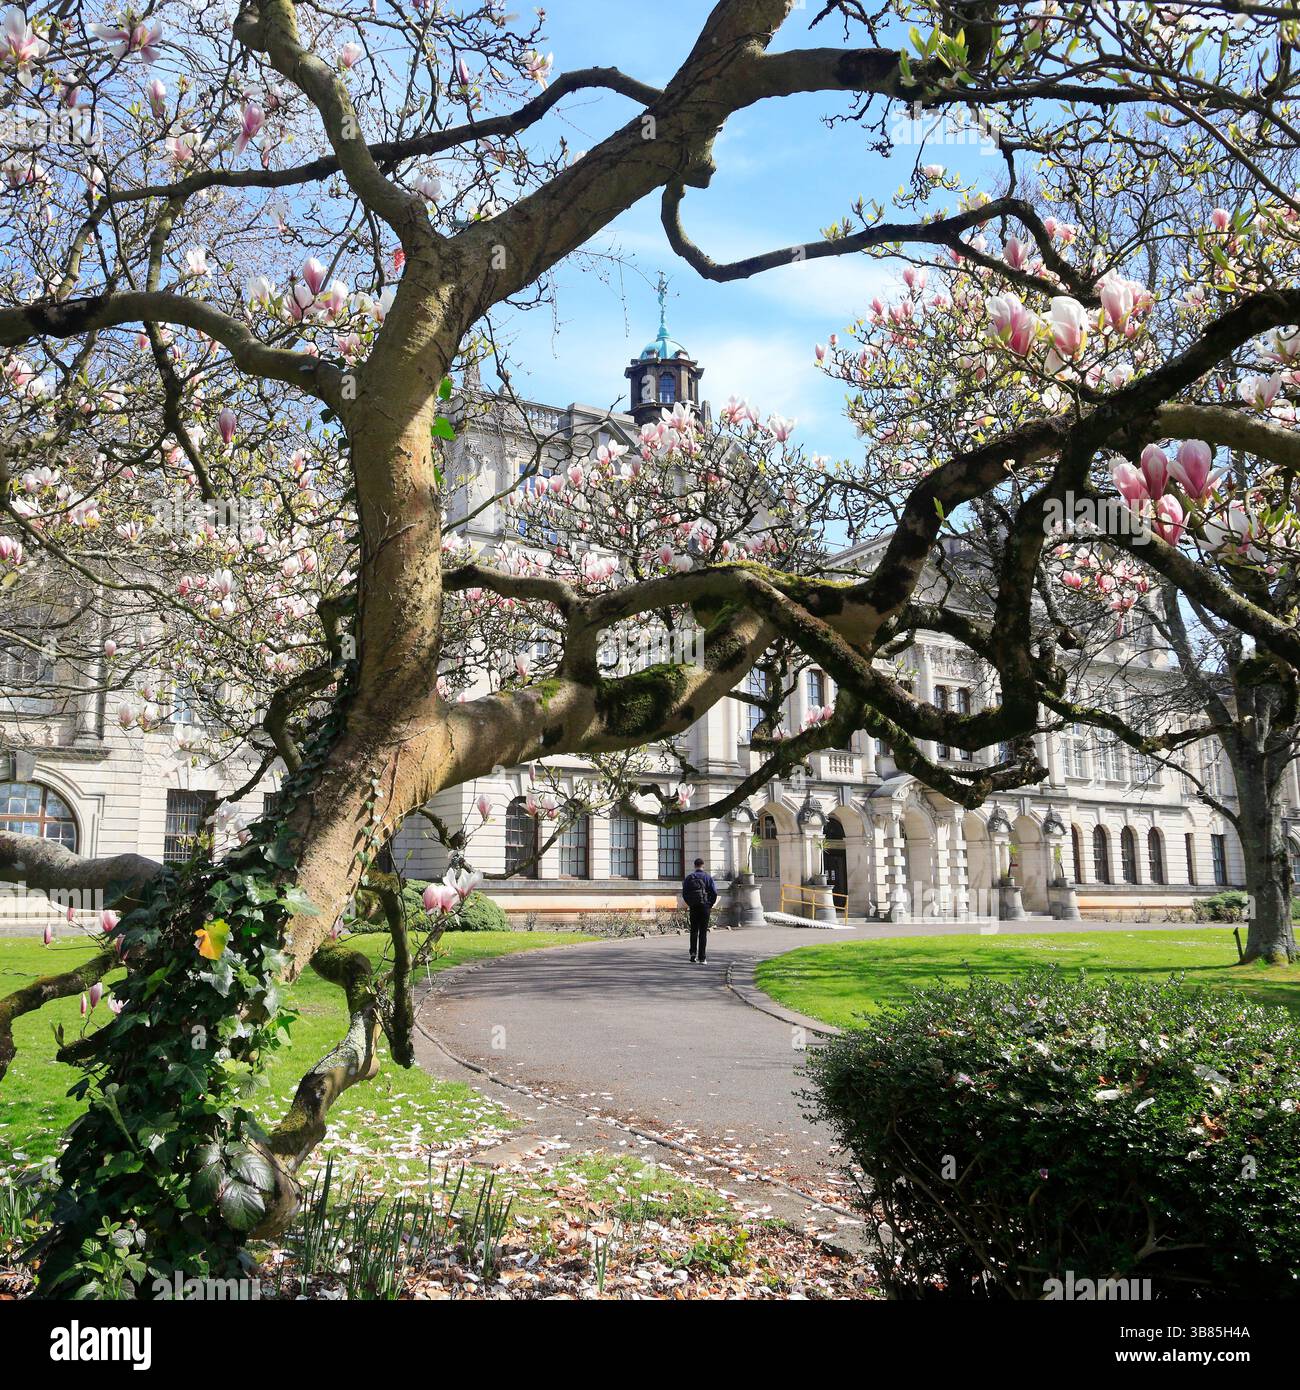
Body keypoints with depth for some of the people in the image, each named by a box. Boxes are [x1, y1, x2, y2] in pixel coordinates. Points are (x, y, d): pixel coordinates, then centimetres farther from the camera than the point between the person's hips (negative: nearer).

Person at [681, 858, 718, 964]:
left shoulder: (688, 878, 3)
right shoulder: (708, 877, -2)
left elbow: (684, 893, 1)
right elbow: (714, 892, -8)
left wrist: (689, 904, 11)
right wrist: (711, 905, 4)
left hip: (693, 907, 2)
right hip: (705, 907, -1)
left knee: (694, 930, 16)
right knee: (703, 932, 1)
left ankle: (693, 952, 0)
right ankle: (702, 958, -1)